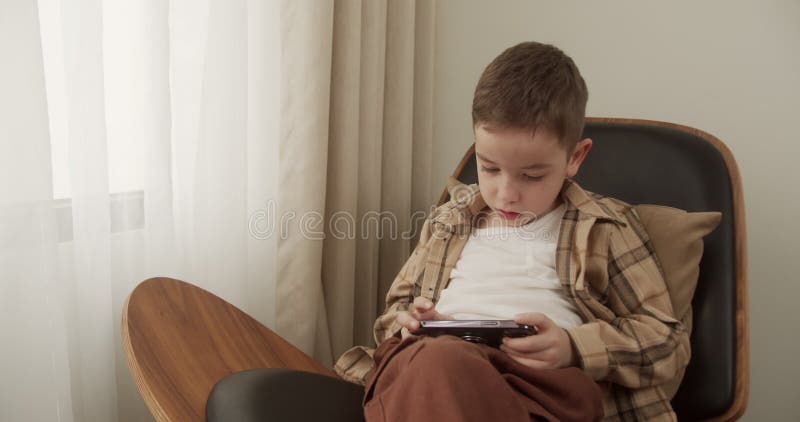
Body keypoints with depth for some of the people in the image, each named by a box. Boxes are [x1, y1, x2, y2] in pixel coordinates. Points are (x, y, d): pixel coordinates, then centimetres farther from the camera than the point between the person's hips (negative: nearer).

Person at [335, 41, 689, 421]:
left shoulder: (604, 229, 16)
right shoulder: (446, 222, 28)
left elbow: (668, 342, 12)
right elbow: (396, 306, 36)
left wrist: (572, 348, -8)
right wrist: (407, 323, 9)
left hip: (543, 384, 0)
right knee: (438, 361, -41)